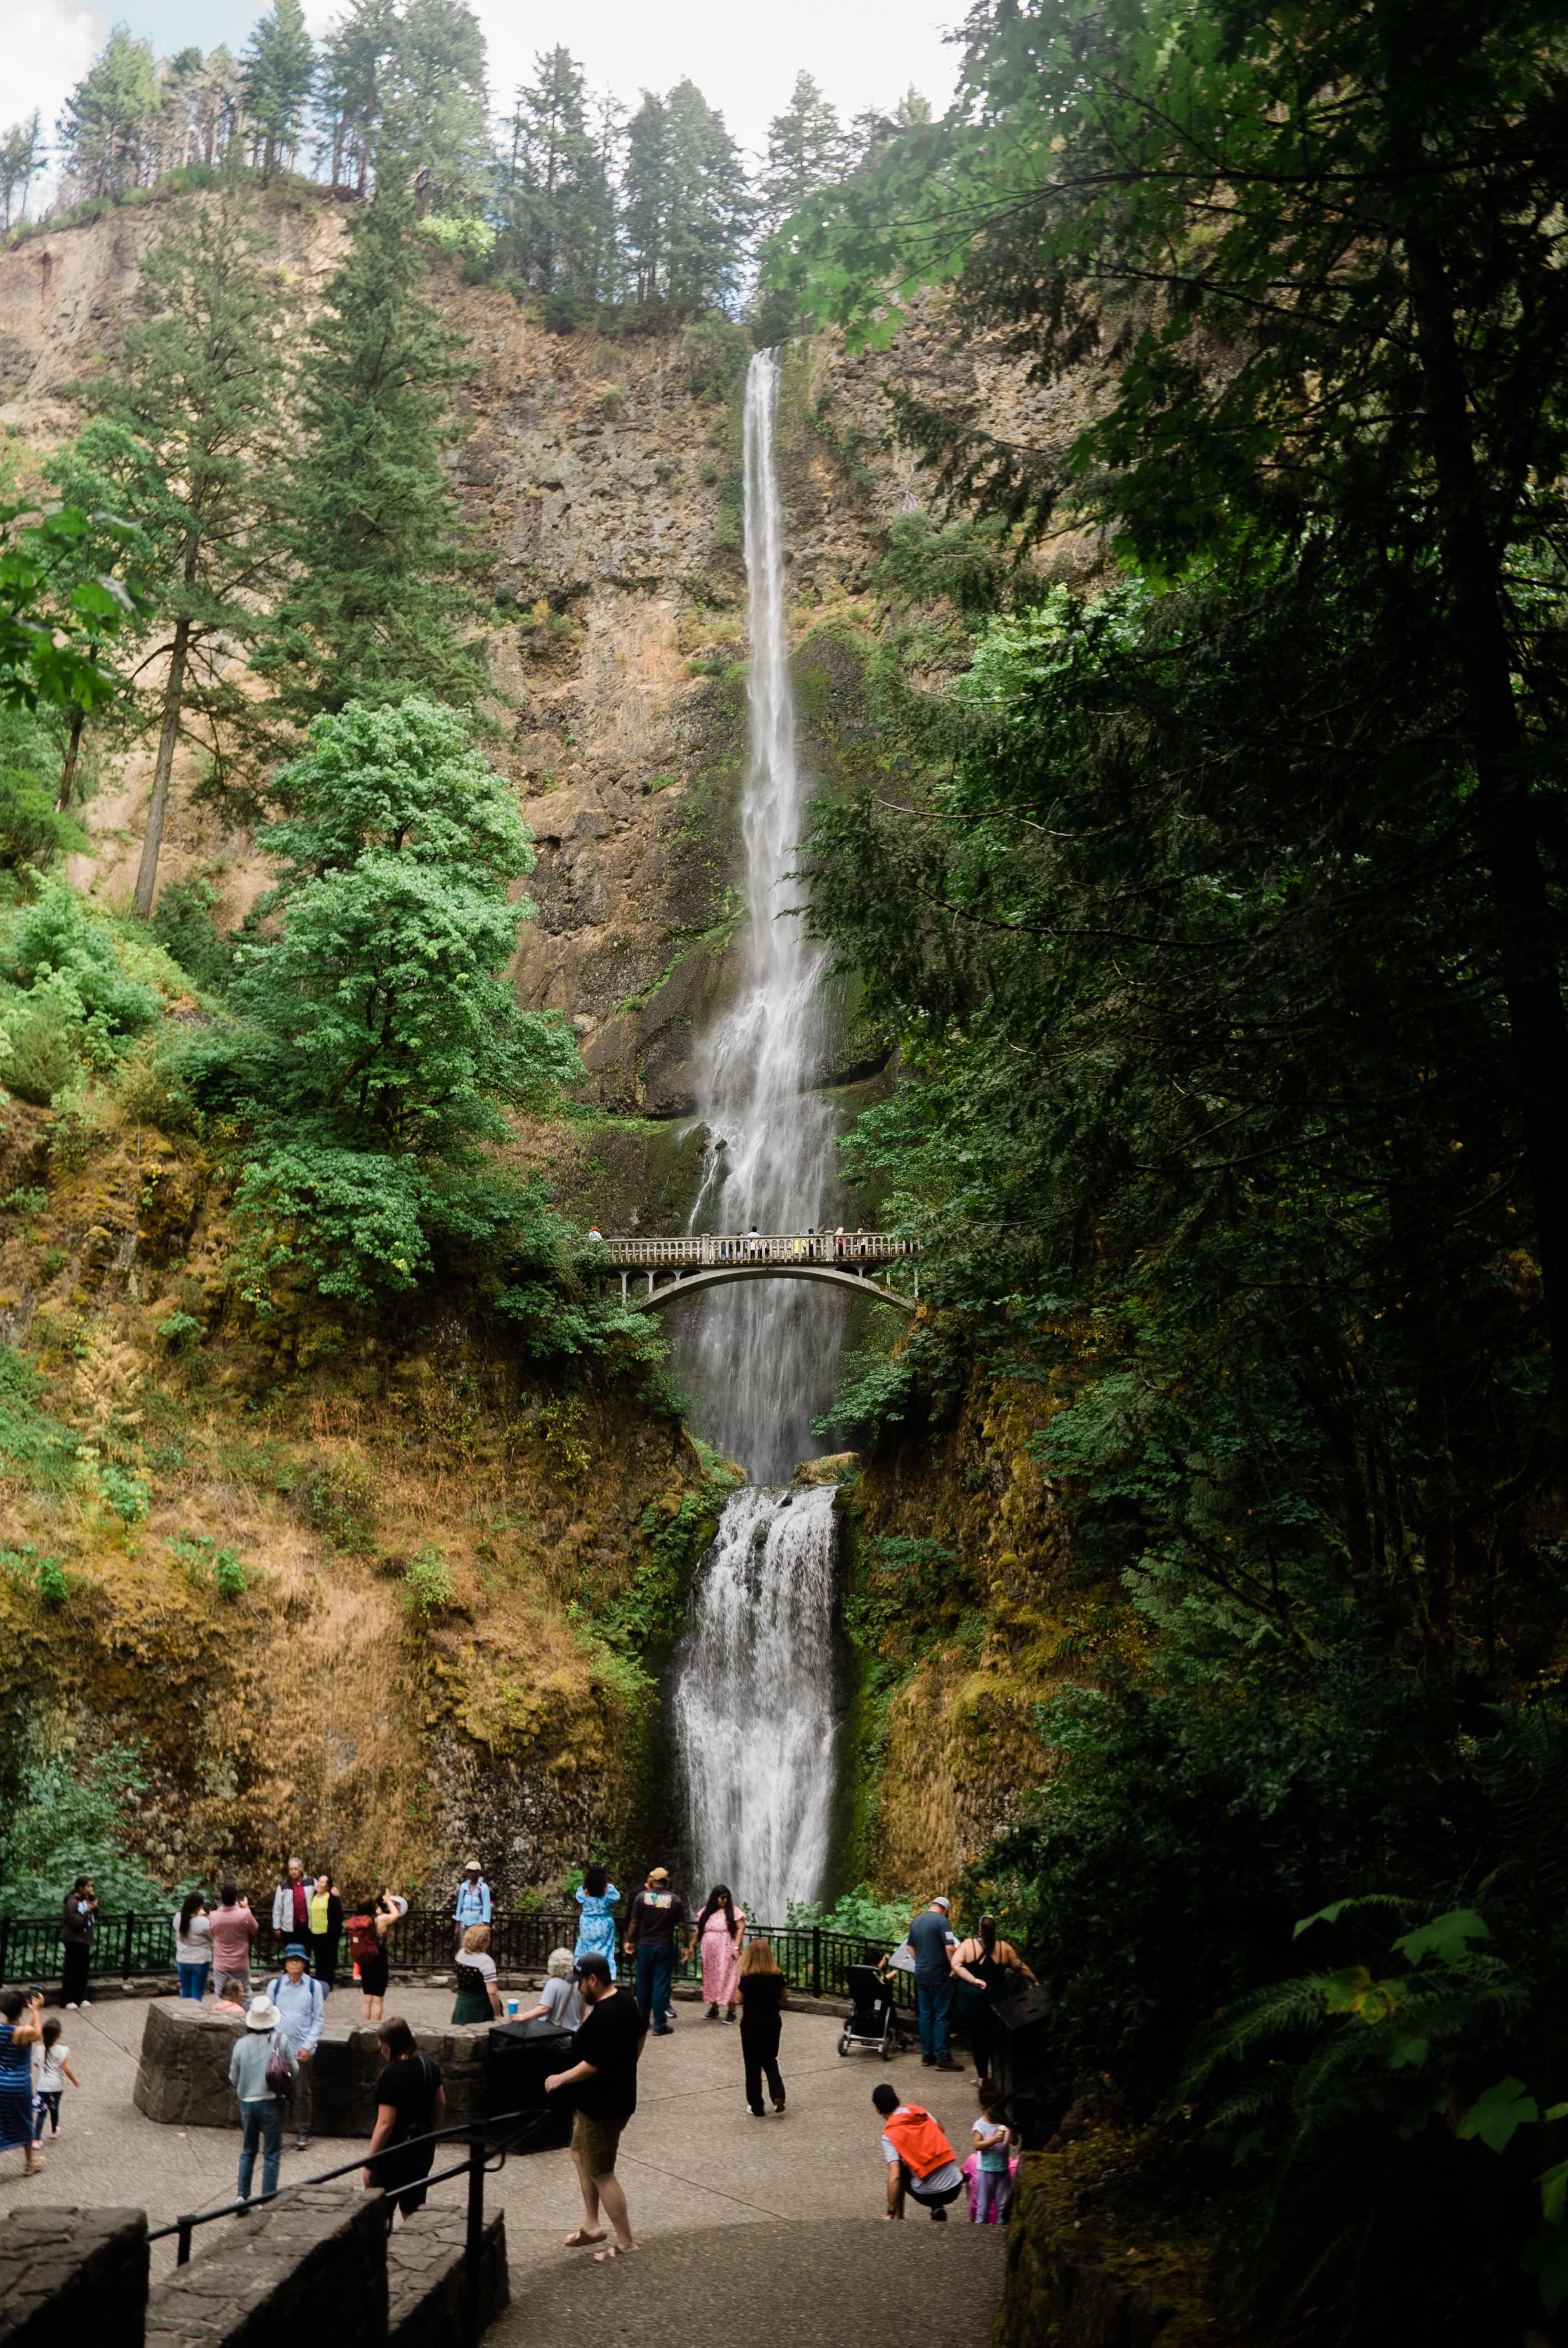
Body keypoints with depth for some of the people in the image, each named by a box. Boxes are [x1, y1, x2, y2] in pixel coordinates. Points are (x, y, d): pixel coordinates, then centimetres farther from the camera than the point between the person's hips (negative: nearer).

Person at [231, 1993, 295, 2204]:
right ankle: (267, 2199, 10)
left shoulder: (241, 2044, -7)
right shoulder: (281, 2040, -12)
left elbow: (233, 2079, 2)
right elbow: (294, 2070, -3)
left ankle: (242, 2195, 23)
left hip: (248, 2102, 2)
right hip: (272, 2102, -2)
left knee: (248, 2150, 22)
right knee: (271, 2154, 8)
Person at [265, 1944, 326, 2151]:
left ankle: (302, 2133, 17)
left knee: (302, 2093, 5)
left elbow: (319, 2019, 2)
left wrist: (308, 2046, -7)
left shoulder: (314, 1986, 0)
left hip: (302, 2049, -1)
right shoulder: (275, 1985, 2)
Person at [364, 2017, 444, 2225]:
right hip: (423, 2149, 7)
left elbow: (385, 2123, -22)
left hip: (395, 2151, -7)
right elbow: (441, 2104, 12)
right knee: (414, 2205, 19)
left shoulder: (392, 2074, -21)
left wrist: (369, 2161, -15)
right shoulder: (429, 2065, 2)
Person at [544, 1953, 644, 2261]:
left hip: (603, 2105, -10)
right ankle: (591, 2225, 31)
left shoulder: (603, 2018, -30)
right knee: (581, 2155, 22)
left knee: (601, 2173, 3)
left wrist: (560, 2079, -13)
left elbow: (592, 2065, -28)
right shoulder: (626, 1998, 0)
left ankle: (626, 2243, 13)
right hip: (620, 2092, 10)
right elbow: (641, 2034, 15)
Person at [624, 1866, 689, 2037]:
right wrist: (685, 1947, 7)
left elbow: (633, 1922, -1)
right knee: (661, 1985, 1)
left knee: (643, 1985, 14)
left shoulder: (642, 1896, -3)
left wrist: (630, 1941, 11)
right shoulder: (675, 1900, -3)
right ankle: (660, 2025, -1)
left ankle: (643, 2022, 23)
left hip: (644, 1946, 1)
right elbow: (681, 1926, -2)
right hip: (665, 1947, -1)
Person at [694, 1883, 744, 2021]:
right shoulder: (706, 1912, 9)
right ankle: (713, 2008, 19)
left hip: (726, 1953, -4)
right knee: (711, 1979, 7)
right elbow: (699, 1931, 15)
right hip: (709, 1953, 4)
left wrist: (736, 1947, -15)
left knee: (727, 1979, -6)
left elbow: (741, 1928, -7)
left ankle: (731, 2011, -2)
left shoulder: (733, 1911, -2)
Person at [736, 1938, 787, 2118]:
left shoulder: (747, 1978, -18)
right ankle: (778, 2095, 3)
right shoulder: (777, 1976, -9)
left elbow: (740, 2000, -5)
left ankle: (757, 2108, 14)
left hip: (751, 2024, -3)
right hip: (772, 2023, 3)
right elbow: (784, 1996, 6)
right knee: (770, 2061, 21)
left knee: (753, 2065, 9)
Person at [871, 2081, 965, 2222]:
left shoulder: (889, 2135, -9)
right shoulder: (920, 2112, 4)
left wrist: (891, 2213, -9)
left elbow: (894, 2177, -16)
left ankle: (899, 2218, 20)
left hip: (928, 2195, -3)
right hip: (955, 2188, 3)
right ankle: (938, 2209, 17)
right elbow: (940, 2129, 25)